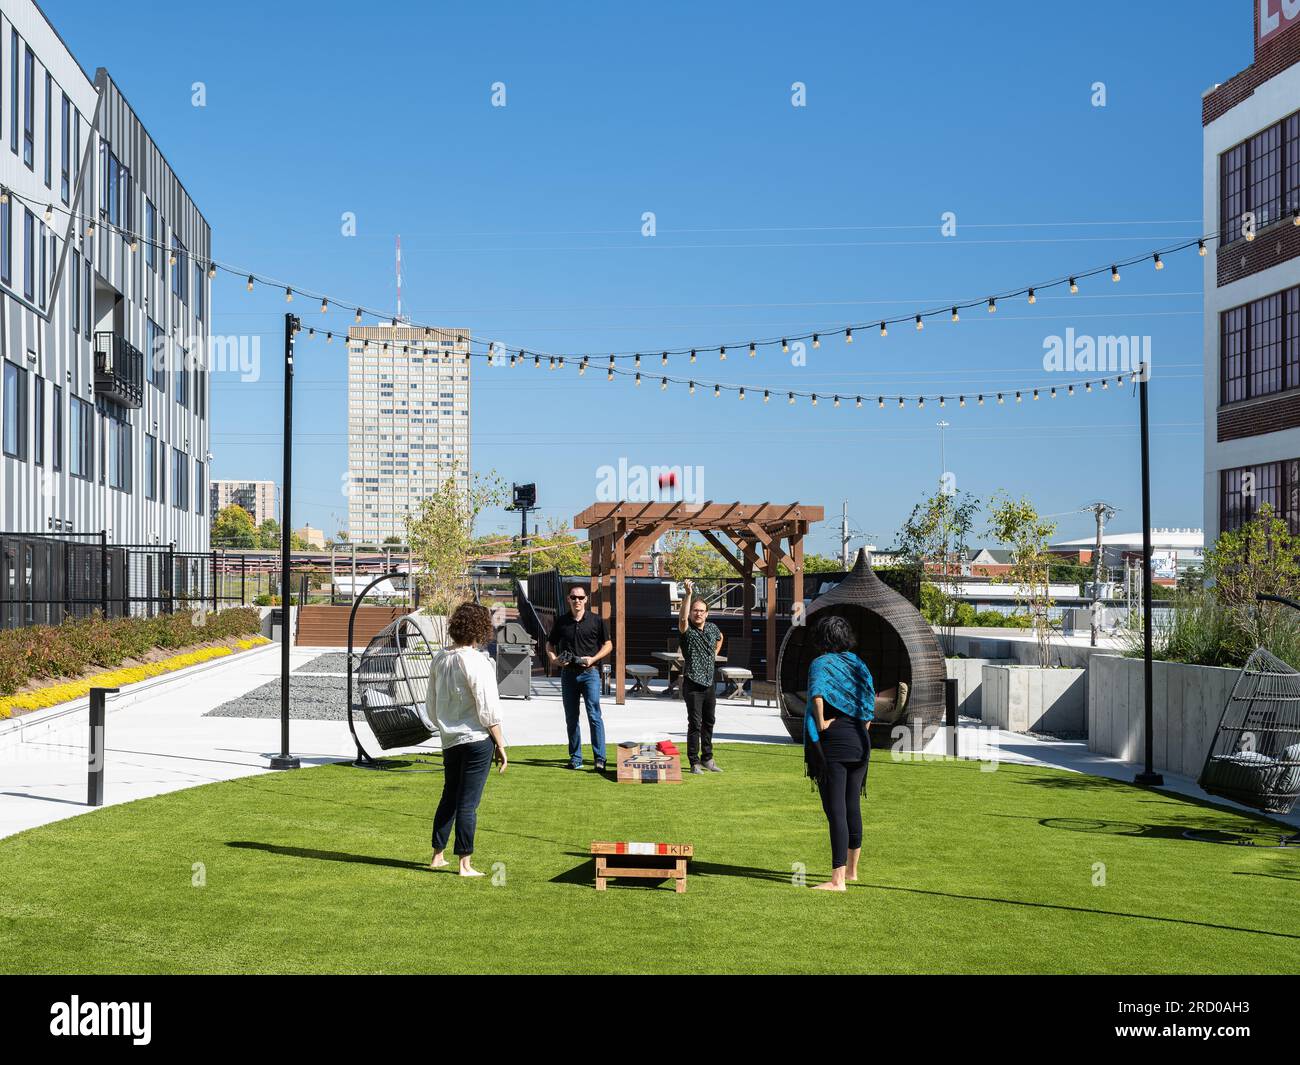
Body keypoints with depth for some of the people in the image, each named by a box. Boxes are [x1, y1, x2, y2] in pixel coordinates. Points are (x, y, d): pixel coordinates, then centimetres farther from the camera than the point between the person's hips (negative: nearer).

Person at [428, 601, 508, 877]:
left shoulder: (439, 659, 6)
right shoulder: (477, 662, -15)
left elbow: (432, 705, 14)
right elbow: (488, 709, -14)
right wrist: (500, 744, -7)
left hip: (449, 739, 7)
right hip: (477, 739, -7)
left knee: (449, 796, 19)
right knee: (468, 802, -1)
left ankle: (437, 856, 26)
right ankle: (465, 863, 5)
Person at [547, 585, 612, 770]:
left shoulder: (596, 621, 1)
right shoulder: (561, 622, 6)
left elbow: (608, 645, 6)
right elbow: (549, 645, 15)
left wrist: (593, 659, -10)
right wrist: (554, 659, -5)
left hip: (589, 673, -3)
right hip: (568, 673, 3)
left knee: (594, 716, -9)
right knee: (571, 718, 8)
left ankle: (600, 758, -6)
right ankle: (575, 757, 17)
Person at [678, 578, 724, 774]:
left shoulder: (712, 628, 8)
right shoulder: (687, 630, -10)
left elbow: (720, 638, 32)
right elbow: (682, 619, -33)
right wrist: (688, 595, -40)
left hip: (710, 682, 6)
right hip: (693, 683, -6)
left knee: (709, 722, 14)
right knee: (695, 723, -6)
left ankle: (707, 758, 26)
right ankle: (694, 762, 1)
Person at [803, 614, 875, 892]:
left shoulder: (821, 663, -7)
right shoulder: (857, 663, 11)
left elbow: (817, 691, -27)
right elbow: (871, 699, 7)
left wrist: (821, 722, -17)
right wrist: (863, 728, 11)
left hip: (832, 742, -6)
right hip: (859, 741, 6)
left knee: (835, 809, -6)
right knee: (852, 805, 17)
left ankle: (838, 879, -7)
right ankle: (851, 869, 30)